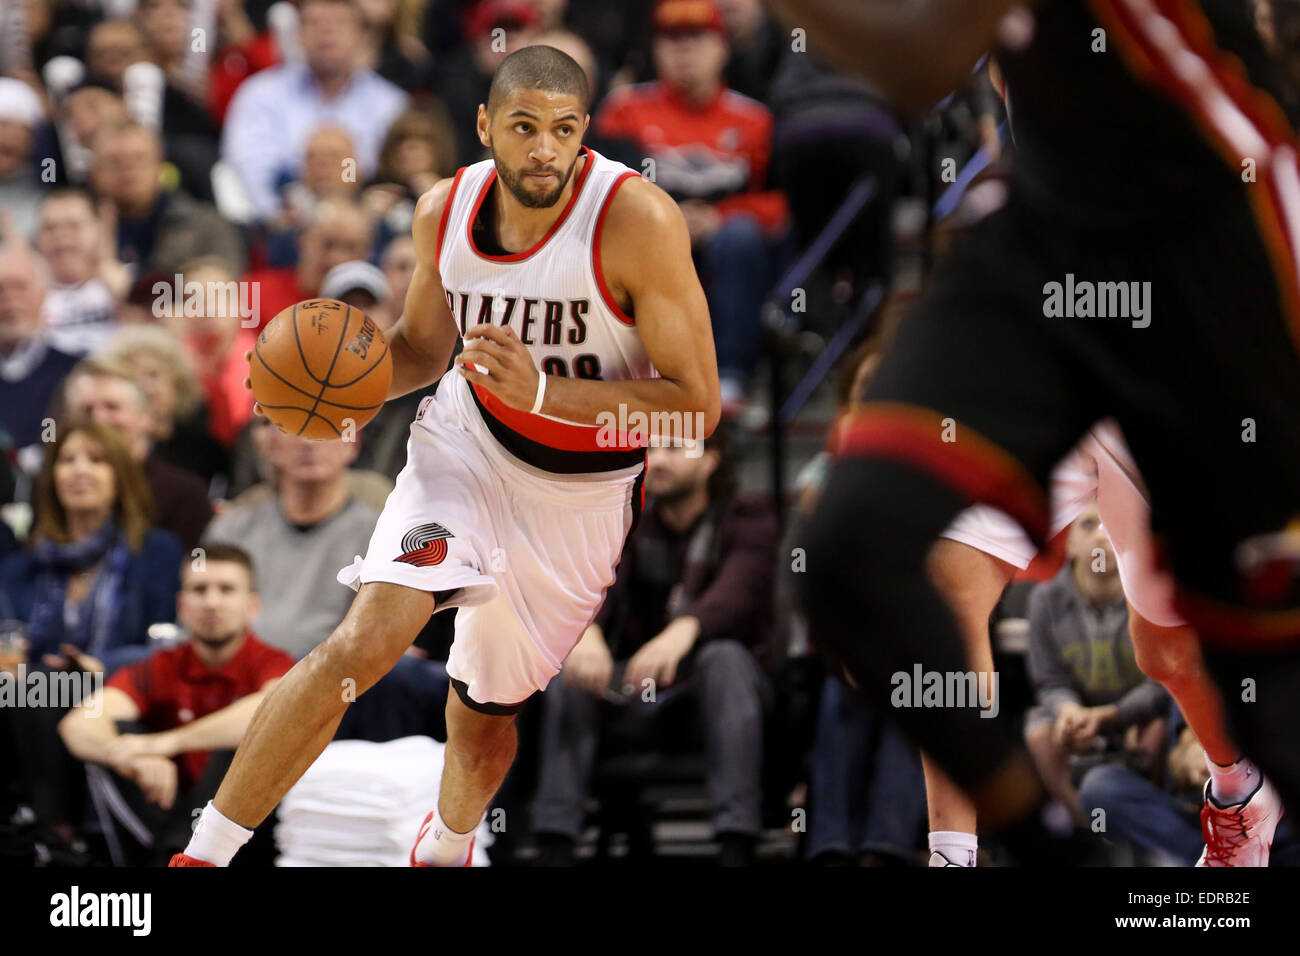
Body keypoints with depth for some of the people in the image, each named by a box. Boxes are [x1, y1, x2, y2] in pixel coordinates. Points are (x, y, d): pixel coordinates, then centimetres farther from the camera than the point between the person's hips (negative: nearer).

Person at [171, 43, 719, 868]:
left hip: (586, 490, -1)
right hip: (466, 444, 1)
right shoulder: (446, 211, -11)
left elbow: (697, 404, -25)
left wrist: (541, 391, -34)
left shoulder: (636, 220, -26)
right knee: (370, 638, -23)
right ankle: (201, 858, -18)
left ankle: (447, 844, 51)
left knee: (486, 713, 14)